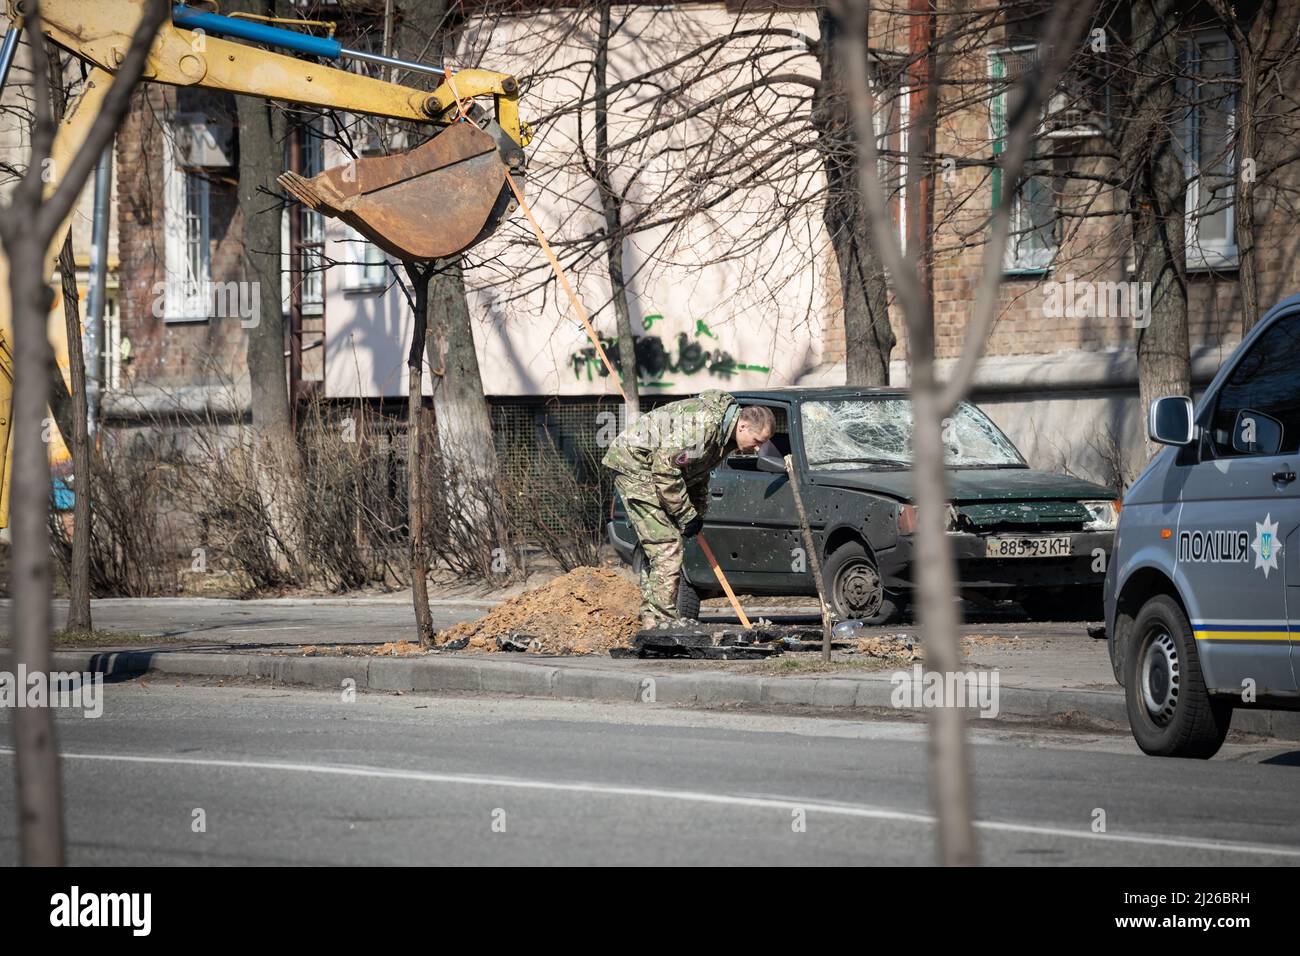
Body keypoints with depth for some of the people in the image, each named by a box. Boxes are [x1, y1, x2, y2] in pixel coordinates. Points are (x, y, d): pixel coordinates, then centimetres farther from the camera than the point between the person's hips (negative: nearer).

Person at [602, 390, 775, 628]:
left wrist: (698, 513, 10)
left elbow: (699, 474, 20)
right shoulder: (704, 423, -27)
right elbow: (665, 467, -27)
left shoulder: (723, 433, 7)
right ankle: (663, 620, -15)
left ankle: (651, 618, 19)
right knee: (668, 545, -14)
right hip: (634, 463, -11)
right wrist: (687, 515, -20)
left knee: (657, 546, 14)